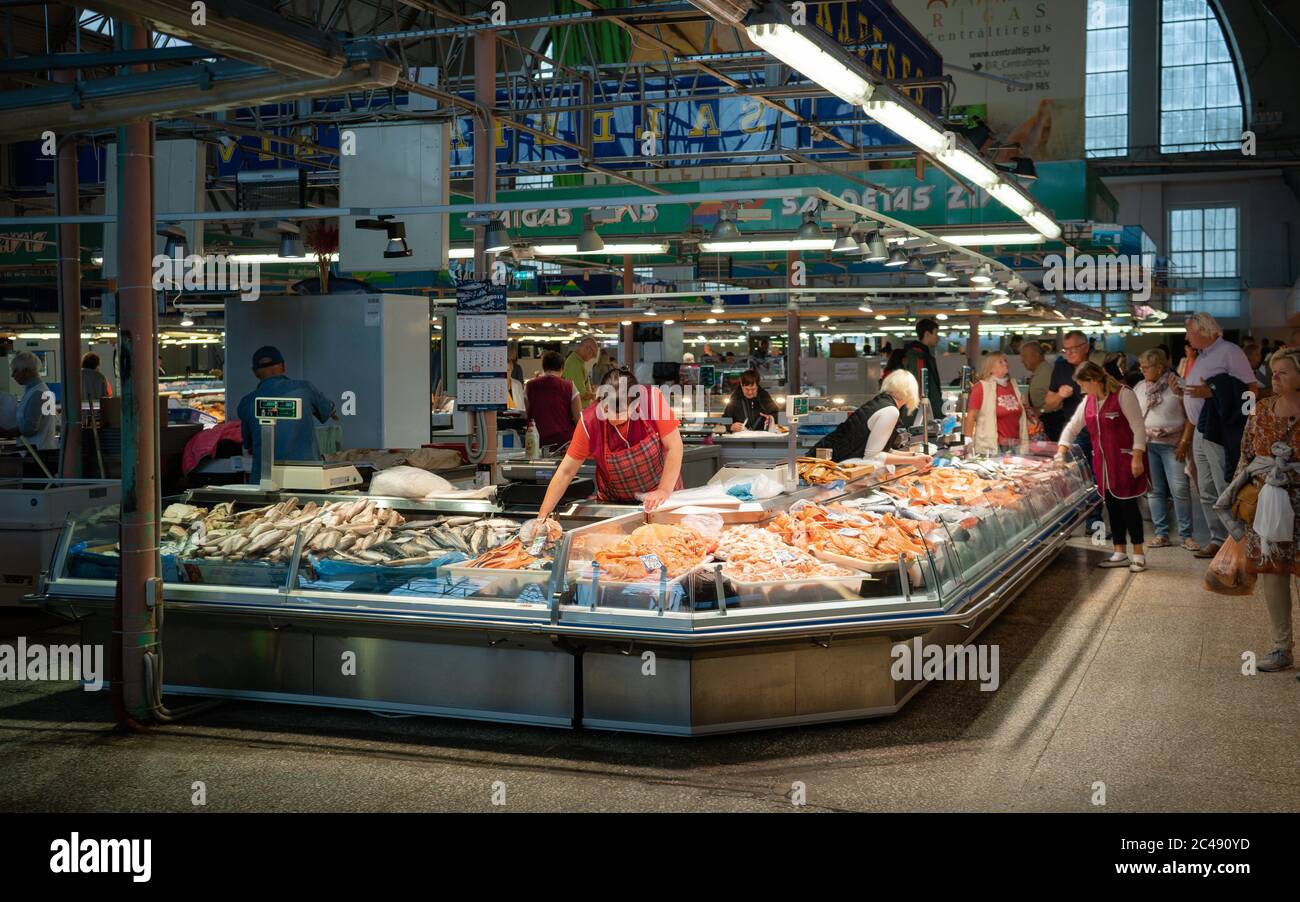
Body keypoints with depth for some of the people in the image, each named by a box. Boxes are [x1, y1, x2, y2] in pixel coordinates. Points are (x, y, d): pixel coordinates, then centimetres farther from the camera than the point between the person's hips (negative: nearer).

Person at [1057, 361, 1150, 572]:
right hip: (1103, 461, 7)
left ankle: (1138, 554, 2)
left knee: (1127, 504, -7)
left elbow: (1138, 427, -15)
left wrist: (1137, 458, -19)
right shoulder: (1089, 401, 9)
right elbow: (1072, 426, 16)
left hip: (1125, 459, -7)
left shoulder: (1123, 394, -13)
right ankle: (1120, 554, 16)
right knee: (1111, 505, 9)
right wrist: (1061, 452, 4)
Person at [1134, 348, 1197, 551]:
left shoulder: (1177, 385, -3)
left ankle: (1186, 535, 0)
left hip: (1172, 445, -4)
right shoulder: (1140, 387, 12)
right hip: (1147, 444, 5)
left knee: (1180, 489, -8)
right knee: (1155, 490, 5)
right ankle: (1162, 534, 11)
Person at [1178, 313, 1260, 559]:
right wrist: (1186, 437, 20)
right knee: (1207, 492, 12)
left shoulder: (1229, 352, -9)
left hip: (1221, 432, -9)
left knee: (1226, 492, -8)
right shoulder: (1202, 357, 17)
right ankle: (1218, 539, 19)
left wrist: (1212, 392, -22)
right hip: (1201, 433, 9)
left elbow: (1252, 390, -16)